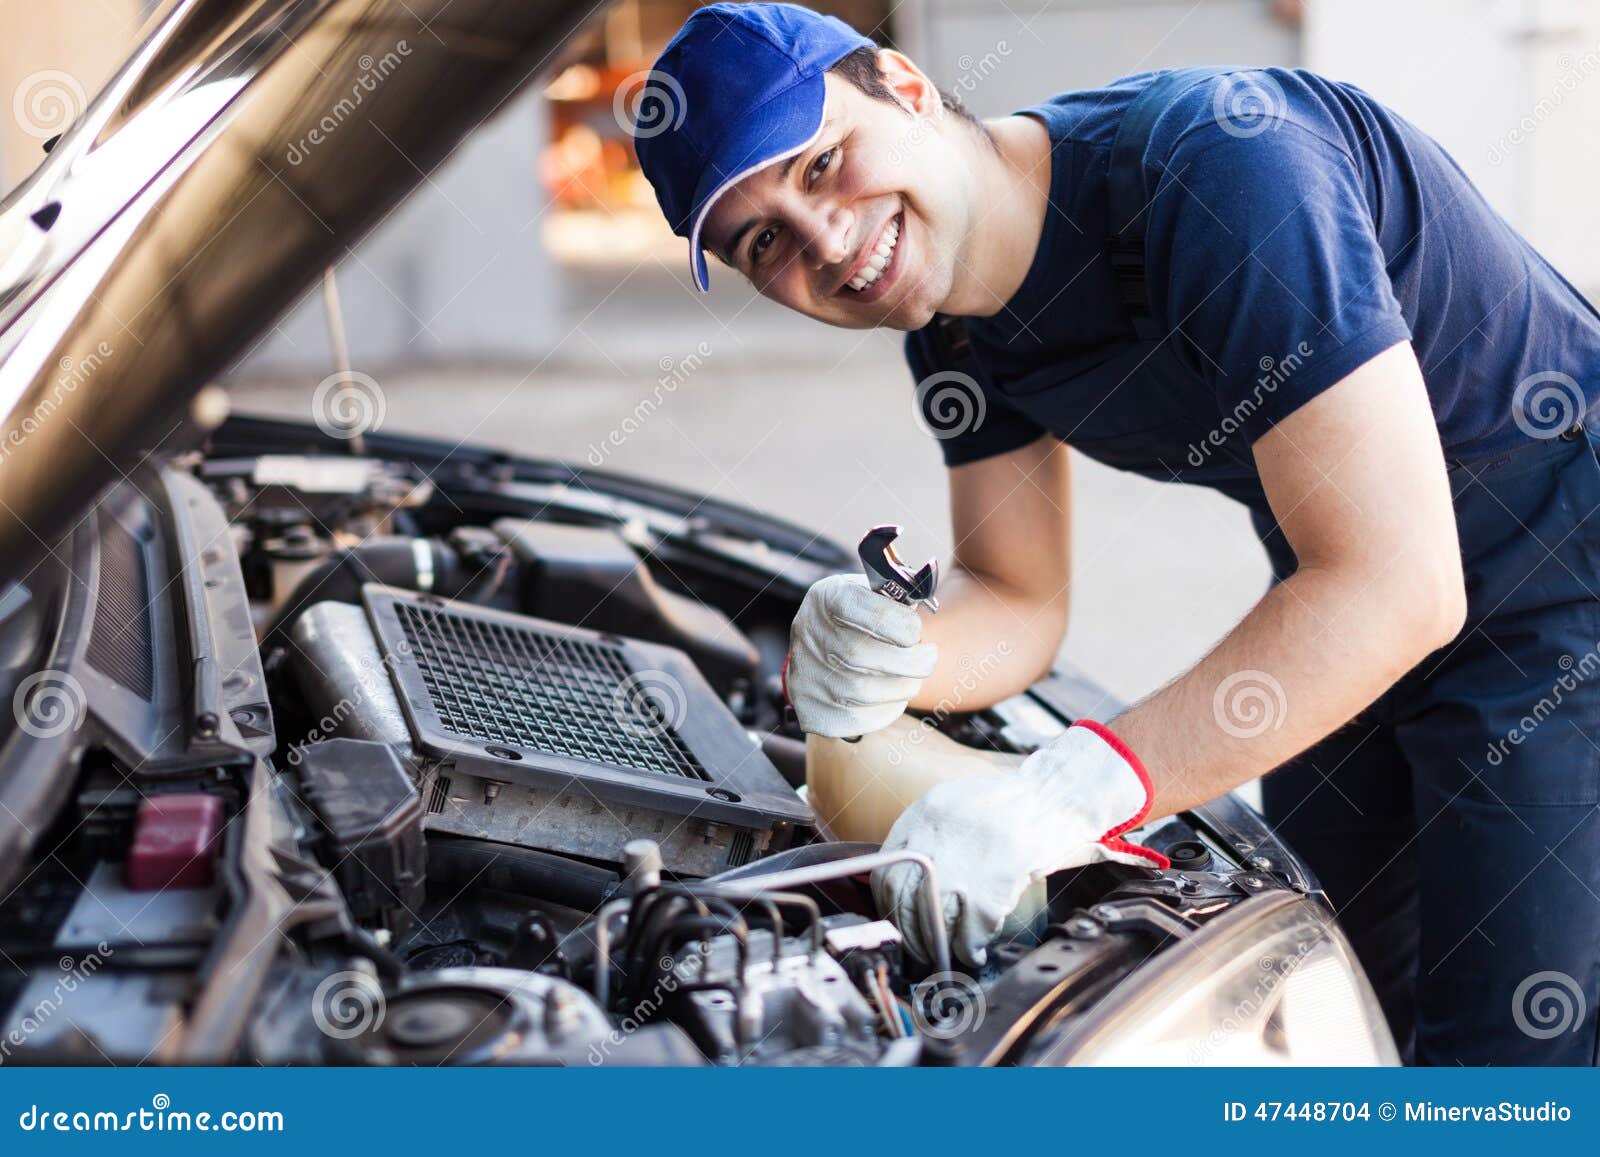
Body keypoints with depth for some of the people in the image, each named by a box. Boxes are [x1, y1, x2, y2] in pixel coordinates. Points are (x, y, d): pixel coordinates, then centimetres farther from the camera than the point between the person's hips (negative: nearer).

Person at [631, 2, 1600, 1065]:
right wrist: (895, 661, -24)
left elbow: (1399, 586, -38)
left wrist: (1077, 789, -42)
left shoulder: (1217, 163, -34)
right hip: (1342, 622, 7)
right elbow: (1019, 604, 1)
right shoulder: (960, 329, -7)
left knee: (1501, 1056, -6)